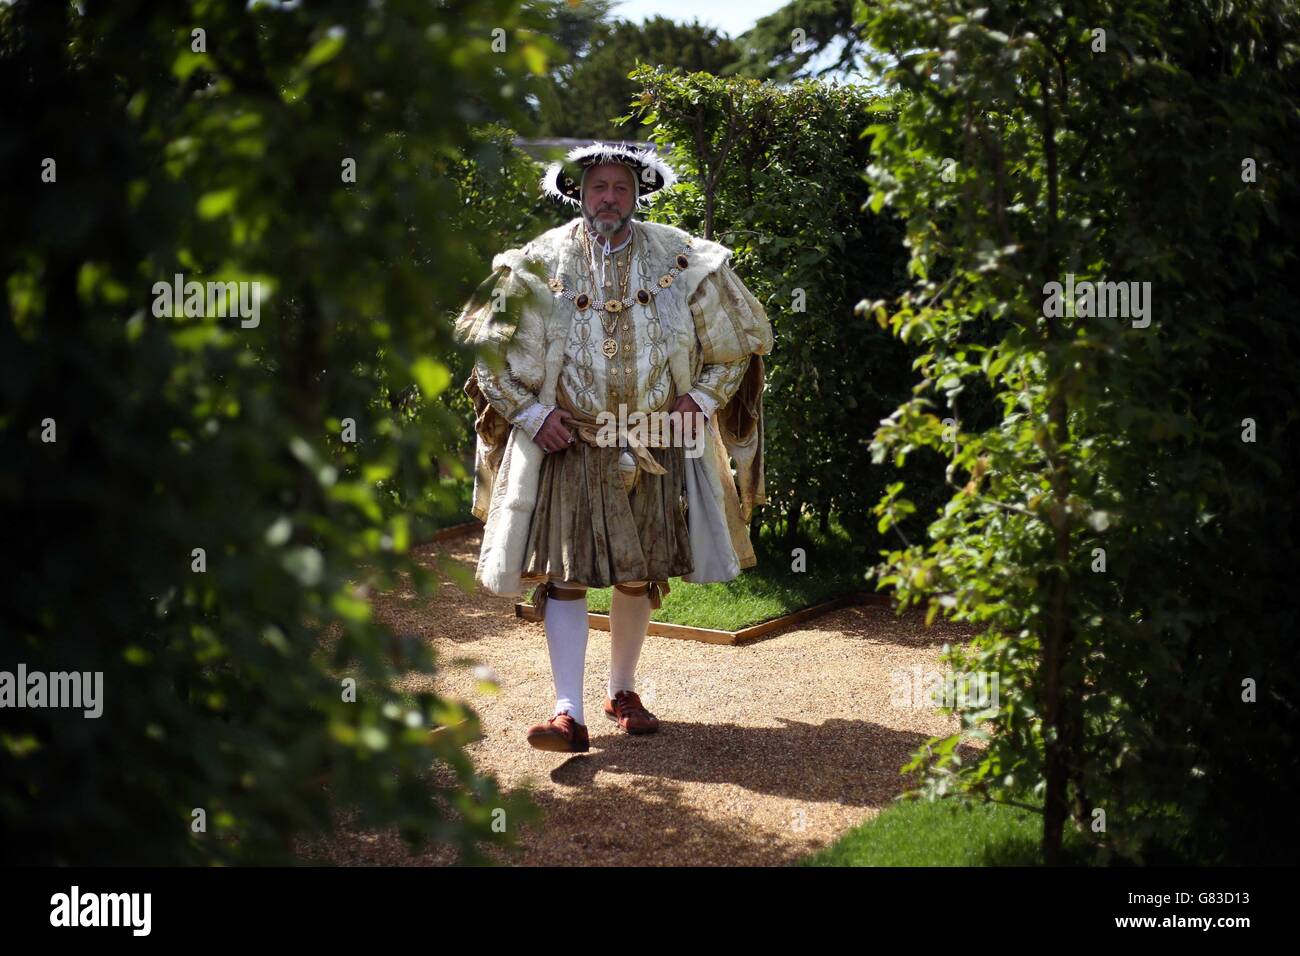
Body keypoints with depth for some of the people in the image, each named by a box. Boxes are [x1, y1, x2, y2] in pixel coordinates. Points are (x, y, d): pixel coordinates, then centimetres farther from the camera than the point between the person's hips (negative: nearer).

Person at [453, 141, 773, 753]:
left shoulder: (682, 260, 3)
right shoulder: (540, 265, 1)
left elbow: (738, 340, 12)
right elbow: (489, 349, 7)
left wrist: (701, 400, -1)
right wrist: (531, 413, -4)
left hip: (656, 446, 1)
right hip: (566, 445, -1)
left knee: (640, 576, 9)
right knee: (563, 575, -9)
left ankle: (622, 691, 28)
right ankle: (569, 714, -9)